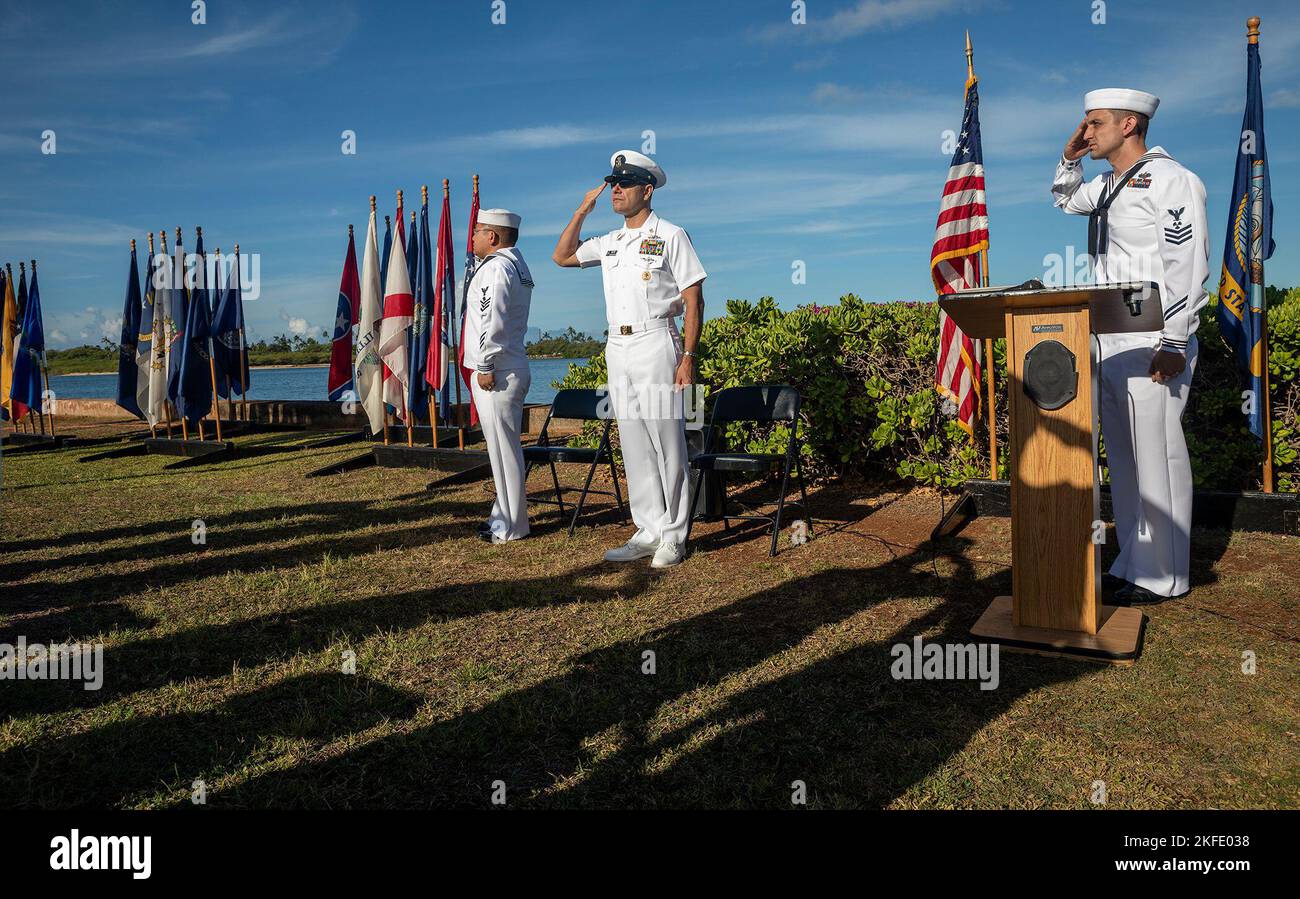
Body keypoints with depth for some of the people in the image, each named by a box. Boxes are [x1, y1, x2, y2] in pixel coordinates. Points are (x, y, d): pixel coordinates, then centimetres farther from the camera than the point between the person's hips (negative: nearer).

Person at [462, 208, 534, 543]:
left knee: (503, 448, -5)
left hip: (496, 373, -11)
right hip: (513, 369, 11)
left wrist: (485, 366, -17)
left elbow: (492, 322, -22)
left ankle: (510, 527, 2)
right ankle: (505, 517, 24)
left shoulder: (496, 267, -13)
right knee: (505, 447, 15)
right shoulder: (518, 265, 19)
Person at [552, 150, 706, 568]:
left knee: (668, 445, -3)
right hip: (616, 348, 7)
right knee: (634, 446, 8)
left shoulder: (670, 236, -2)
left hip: (655, 344, -6)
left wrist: (688, 358, -14)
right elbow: (562, 256, 24)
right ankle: (648, 532, 16)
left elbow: (693, 299, -6)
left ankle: (674, 536, 6)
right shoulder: (610, 242, 17)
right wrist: (582, 212, 14)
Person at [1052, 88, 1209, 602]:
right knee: (1123, 458, 12)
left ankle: (1163, 576, 4)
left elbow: (1188, 265, -15)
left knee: (1157, 456, -4)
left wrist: (1174, 344, -20)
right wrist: (1070, 158, 20)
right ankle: (1133, 563, 21)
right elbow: (1066, 200, 40)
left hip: (1150, 346, -9)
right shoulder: (1108, 186, 17)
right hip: (1109, 344, 9)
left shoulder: (1170, 179, -7)